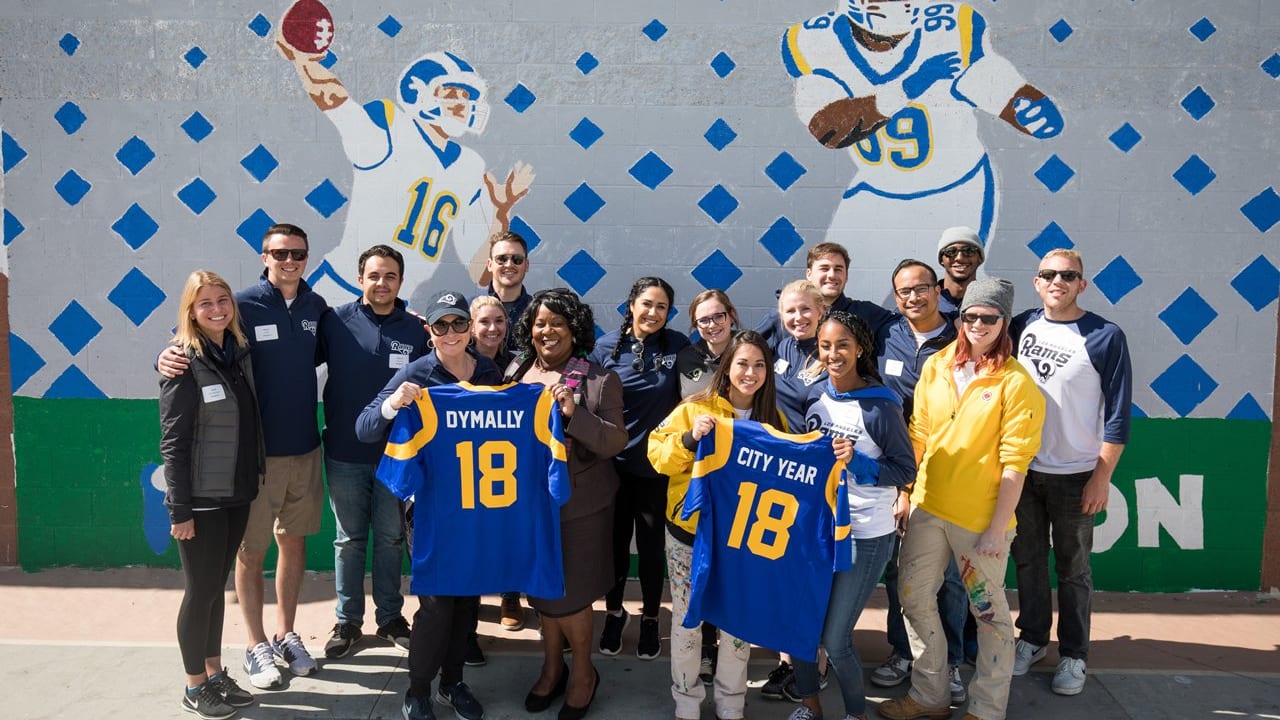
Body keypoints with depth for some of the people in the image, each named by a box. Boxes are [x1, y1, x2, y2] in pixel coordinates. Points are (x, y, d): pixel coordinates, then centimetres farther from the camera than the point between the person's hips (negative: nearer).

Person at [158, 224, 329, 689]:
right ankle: (256, 646, 22)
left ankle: (285, 634, 30)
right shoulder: (242, 306, -9)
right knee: (251, 551, 6)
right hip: (257, 452, -4)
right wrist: (168, 358, -32)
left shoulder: (316, 307, 3)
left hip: (305, 448, 4)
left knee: (294, 541, 15)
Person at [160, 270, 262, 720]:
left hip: (236, 494, 6)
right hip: (201, 499, -6)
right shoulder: (184, 363, -13)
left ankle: (215, 674, 28)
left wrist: (256, 477, 9)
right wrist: (179, 509, -17)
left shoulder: (240, 354, 5)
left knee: (217, 588, 16)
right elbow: (172, 442, -15)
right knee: (200, 592, 4)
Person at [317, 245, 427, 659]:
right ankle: (347, 621, 25)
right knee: (349, 539, 11)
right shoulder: (336, 322, -5)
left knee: (390, 538, 12)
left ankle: (390, 617, 27)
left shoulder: (416, 330, -1)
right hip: (344, 453, -1)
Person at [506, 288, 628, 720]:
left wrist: (575, 414, -30)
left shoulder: (600, 380, -11)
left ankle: (583, 671, 29)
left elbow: (615, 443, -16)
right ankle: (553, 666, 37)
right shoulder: (516, 372, 3)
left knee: (567, 593, 5)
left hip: (579, 504, -4)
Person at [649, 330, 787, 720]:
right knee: (687, 618, 9)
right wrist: (690, 438, -27)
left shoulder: (774, 420, 0)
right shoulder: (695, 408, -9)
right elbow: (658, 455, -11)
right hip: (690, 532, -2)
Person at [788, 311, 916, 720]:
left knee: (835, 639, -1)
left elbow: (905, 471, -12)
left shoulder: (881, 405, -15)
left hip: (866, 535, -5)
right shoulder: (816, 398, 1)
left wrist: (854, 462, -24)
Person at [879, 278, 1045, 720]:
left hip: (980, 518, -5)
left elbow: (1014, 463, -12)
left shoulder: (1016, 382, -10)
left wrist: (996, 530, -13)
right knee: (914, 598, 13)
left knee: (989, 612, 9)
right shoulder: (936, 366, 4)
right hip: (927, 507, 5)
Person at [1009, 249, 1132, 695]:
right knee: (1028, 561, 14)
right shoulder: (1020, 327, 1)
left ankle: (1073, 655, 21)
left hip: (1074, 475, -3)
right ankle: (1032, 638, 30)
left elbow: (1117, 415, -8)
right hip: (1021, 470, 3)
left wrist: (1102, 477, -11)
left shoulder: (1106, 337, -10)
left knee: (1073, 569, 8)